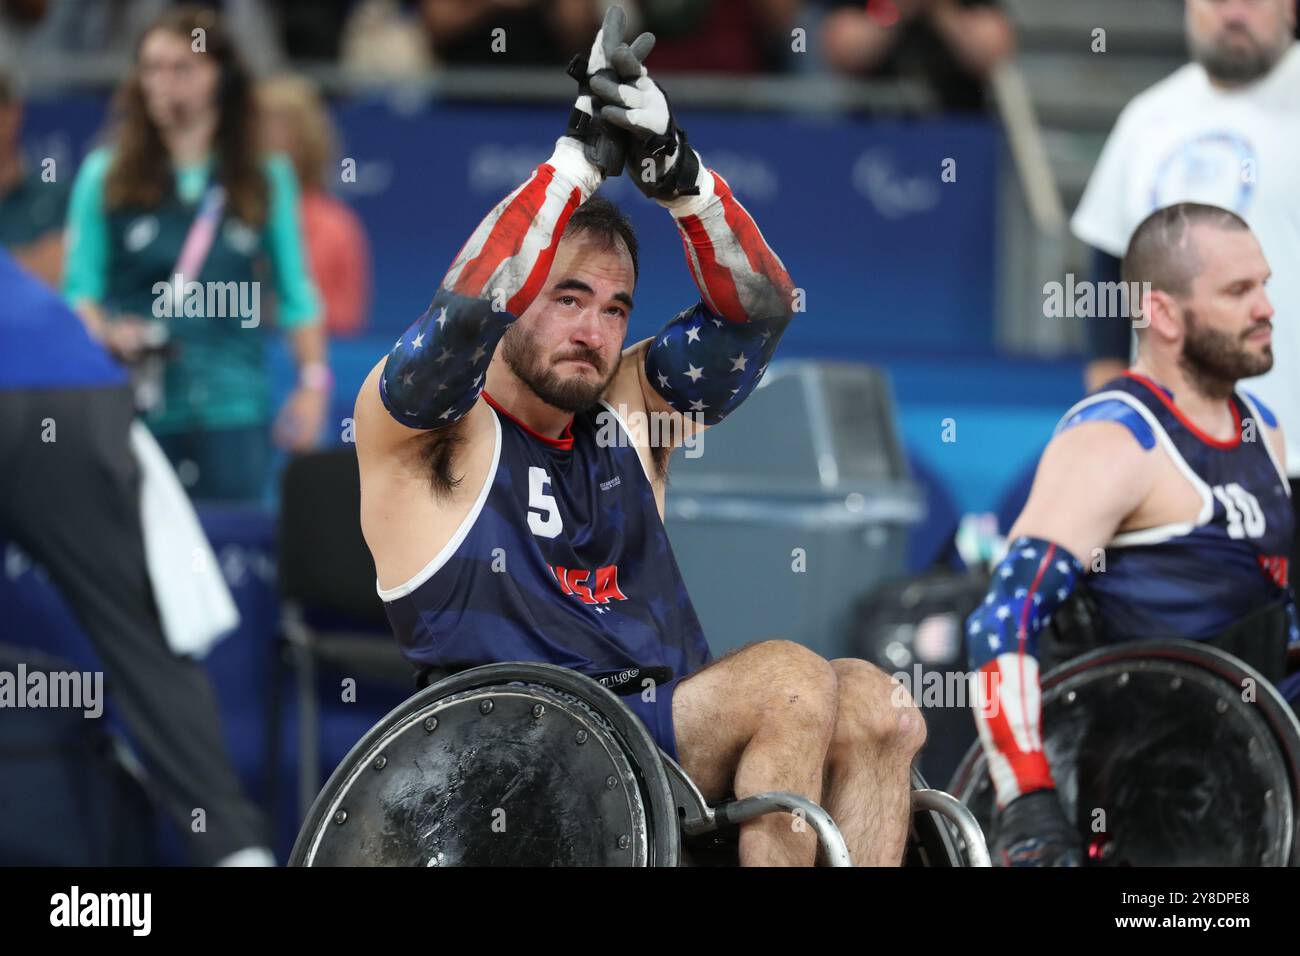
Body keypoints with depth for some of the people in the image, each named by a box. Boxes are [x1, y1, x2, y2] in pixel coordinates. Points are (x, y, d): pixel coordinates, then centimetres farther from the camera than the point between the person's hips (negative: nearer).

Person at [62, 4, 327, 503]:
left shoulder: (267, 179, 9)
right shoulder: (105, 177, 6)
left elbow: (294, 291, 12)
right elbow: (79, 289, 5)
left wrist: (312, 380, 3)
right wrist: (105, 332, -15)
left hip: (231, 409, 1)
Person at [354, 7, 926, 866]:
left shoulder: (627, 410, 18)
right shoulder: (427, 430, 2)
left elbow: (757, 307, 9)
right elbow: (469, 309, -19)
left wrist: (676, 169, -8)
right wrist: (581, 155, -18)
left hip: (669, 743, 7)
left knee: (875, 710, -15)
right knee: (790, 679, -23)